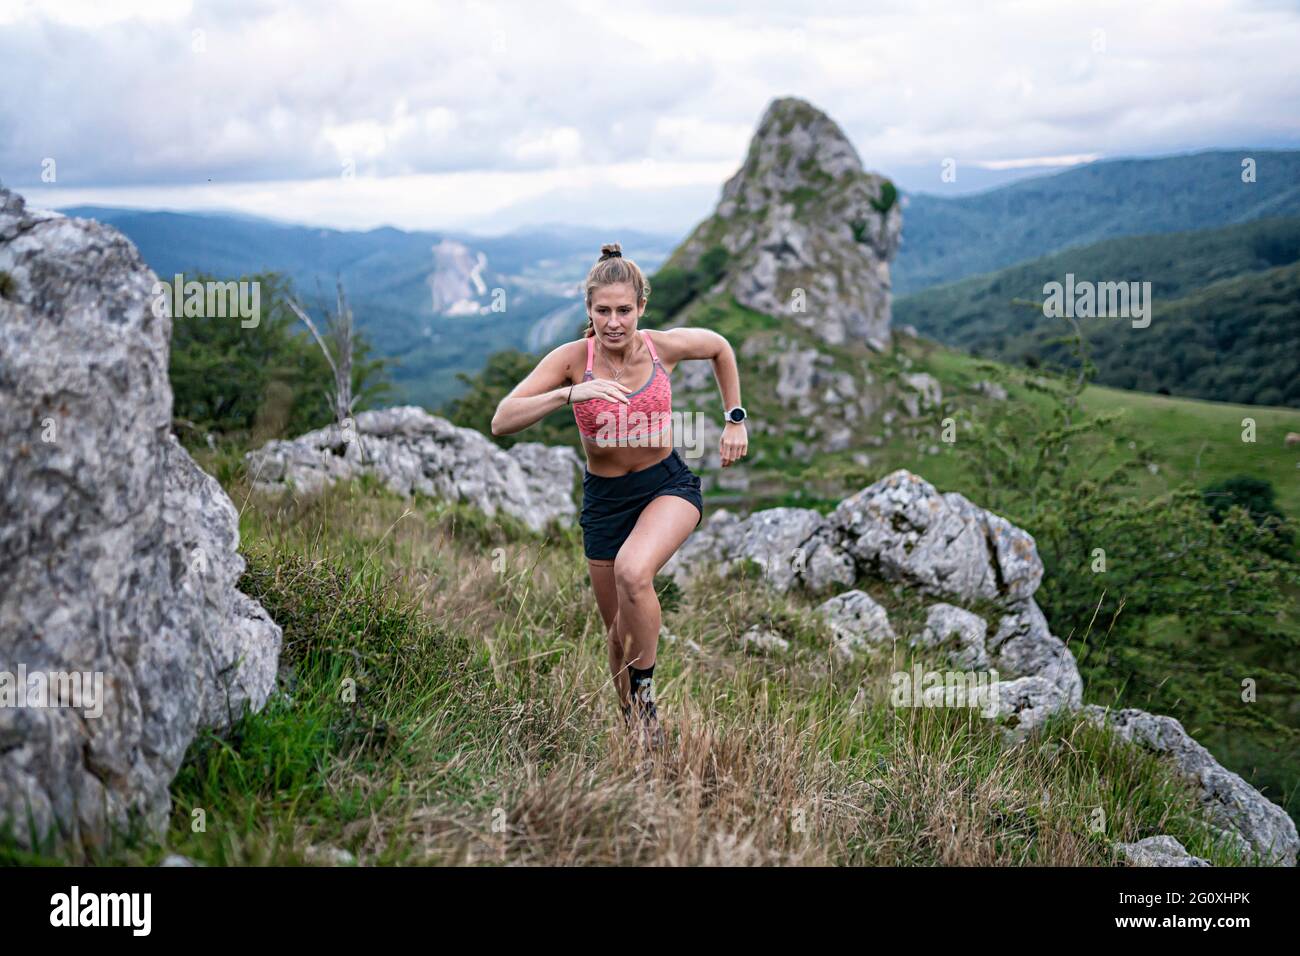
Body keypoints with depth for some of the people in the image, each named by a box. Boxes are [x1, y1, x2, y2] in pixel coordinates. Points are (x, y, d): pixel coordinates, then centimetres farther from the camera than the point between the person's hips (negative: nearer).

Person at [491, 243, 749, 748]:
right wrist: (571, 393, -40)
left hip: (668, 484, -1)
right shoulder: (573, 358, -17)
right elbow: (501, 421, -28)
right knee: (620, 636, 10)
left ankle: (645, 693, -11)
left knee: (632, 570, -33)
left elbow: (721, 347, 9)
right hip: (605, 498, 1)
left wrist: (735, 419, 6)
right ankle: (637, 731, 36)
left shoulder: (665, 346, -14)